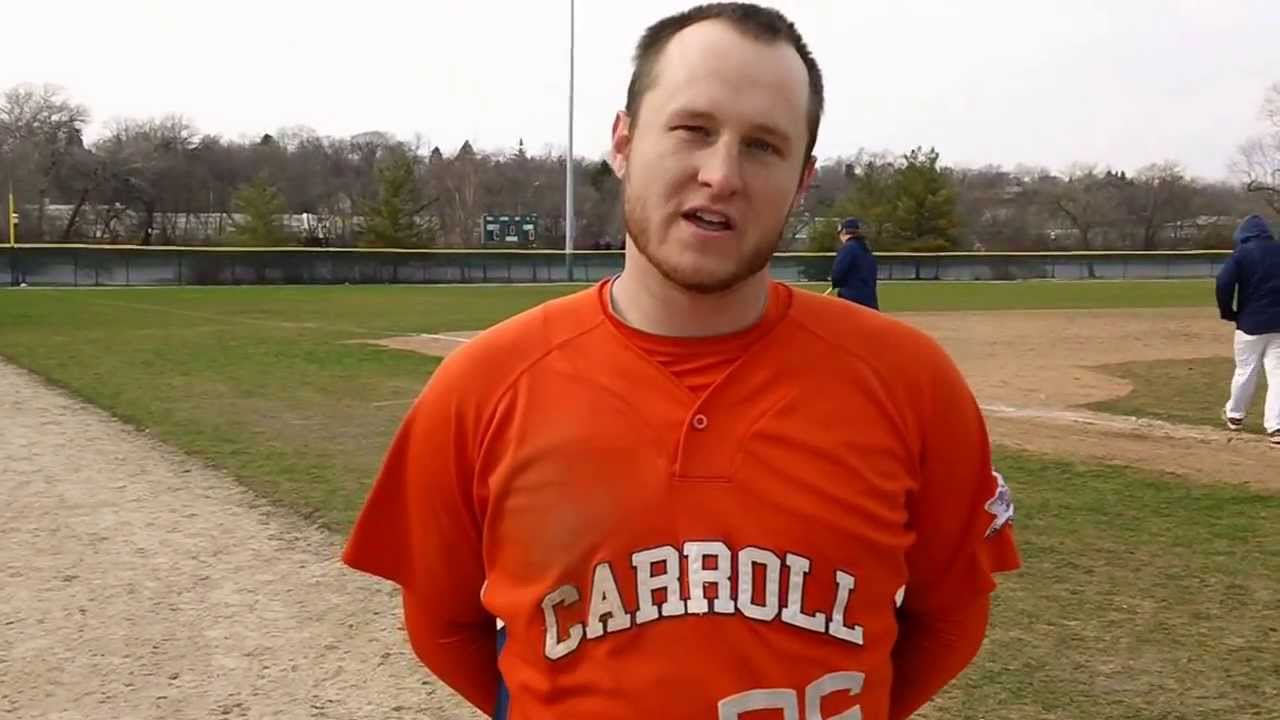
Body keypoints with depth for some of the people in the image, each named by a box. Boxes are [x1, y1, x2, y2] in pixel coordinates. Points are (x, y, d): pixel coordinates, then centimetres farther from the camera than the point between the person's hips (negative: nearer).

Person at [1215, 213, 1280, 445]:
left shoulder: (1241, 254, -5)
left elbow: (1224, 284, -17)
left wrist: (1228, 313, -3)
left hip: (1250, 323, -2)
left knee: (1246, 372, 12)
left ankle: (1235, 415, 30)